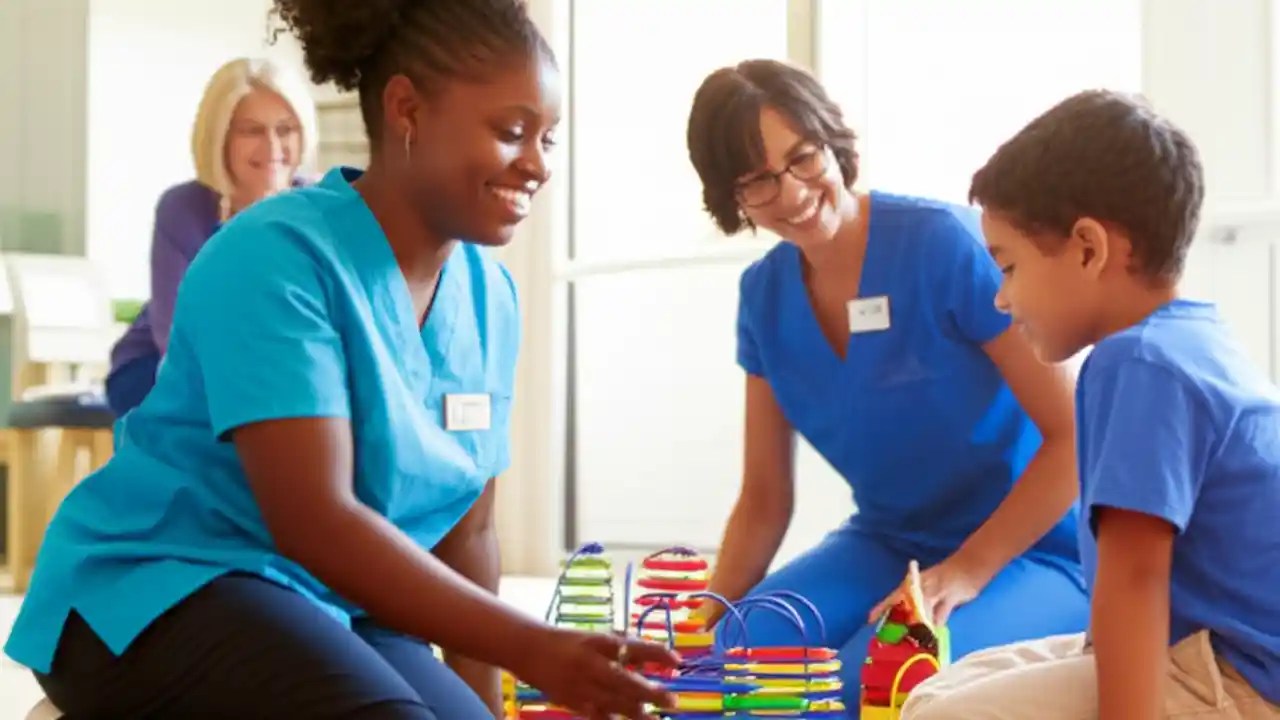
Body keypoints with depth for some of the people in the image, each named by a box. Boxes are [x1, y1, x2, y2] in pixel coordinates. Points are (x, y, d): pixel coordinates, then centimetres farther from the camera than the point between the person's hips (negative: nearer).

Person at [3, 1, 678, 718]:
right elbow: (313, 521, -28)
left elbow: (466, 531, 7)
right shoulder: (278, 255, -20)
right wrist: (529, 647, -32)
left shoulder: (491, 297, 3)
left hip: (333, 611, 7)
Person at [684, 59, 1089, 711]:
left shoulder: (946, 244, -18)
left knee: (865, 683, -30)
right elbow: (764, 499, 6)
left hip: (1029, 553, -4)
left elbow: (1075, 438, -17)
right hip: (884, 546, 5)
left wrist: (965, 572, -24)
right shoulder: (765, 295, 1)